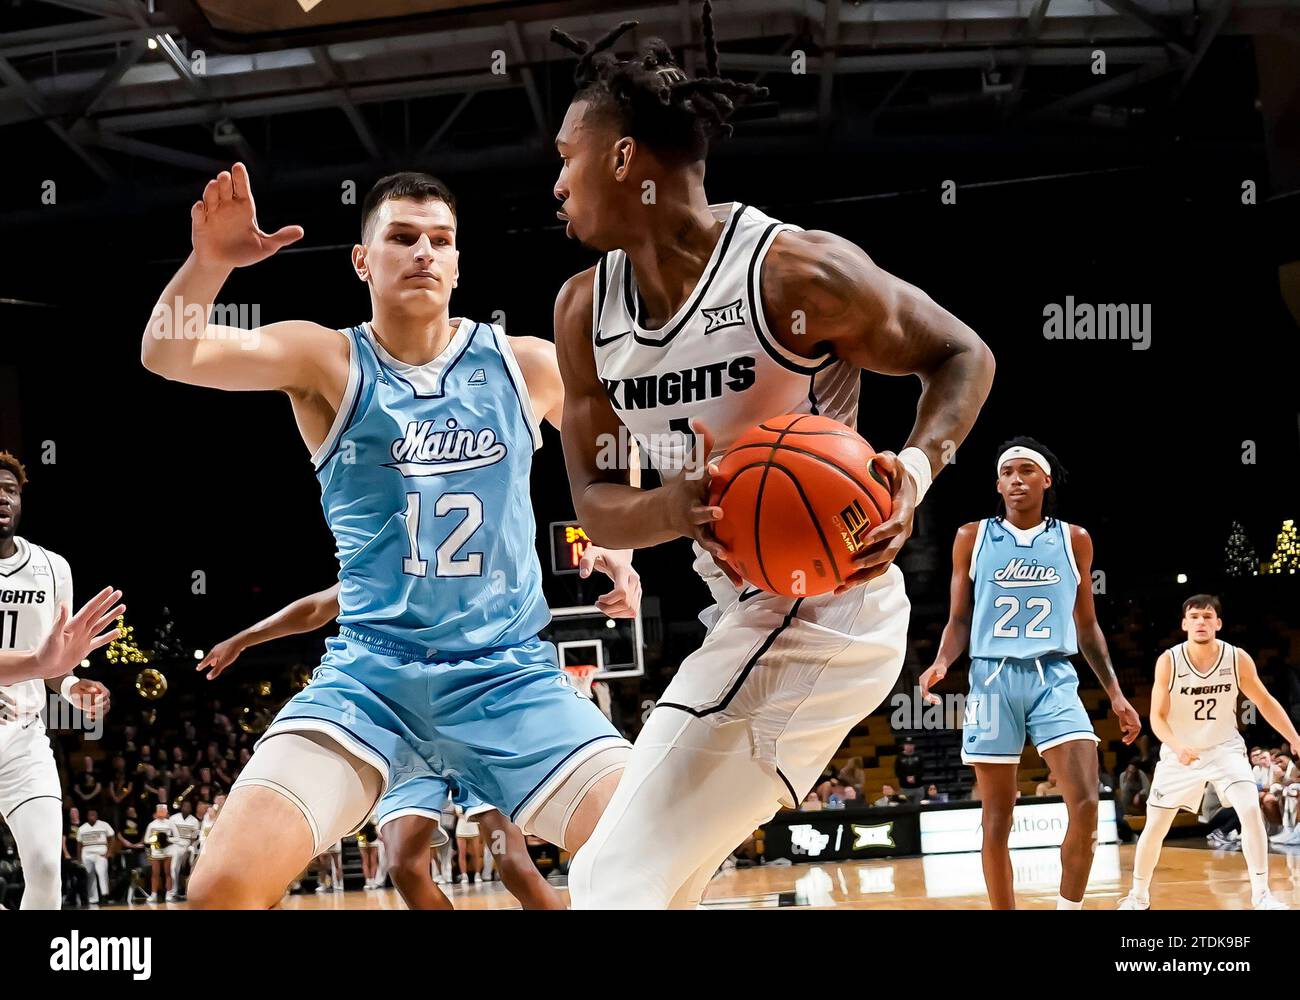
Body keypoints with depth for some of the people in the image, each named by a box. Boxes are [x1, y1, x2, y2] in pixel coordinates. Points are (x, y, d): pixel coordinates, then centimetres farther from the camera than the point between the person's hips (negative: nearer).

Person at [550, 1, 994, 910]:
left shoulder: (797, 272, -19)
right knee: (646, 883, 18)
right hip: (745, 615, 8)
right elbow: (594, 502, 1)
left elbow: (962, 358, -5)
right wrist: (679, 508, -22)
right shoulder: (585, 311, 1)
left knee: (616, 882, -13)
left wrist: (917, 470, -24)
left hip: (822, 615, -8)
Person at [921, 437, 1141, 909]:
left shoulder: (1074, 539, 9)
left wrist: (1115, 692, 11)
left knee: (1086, 804, -16)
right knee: (996, 820, 1)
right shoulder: (972, 537, 6)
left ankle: (1068, 909, -2)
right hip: (993, 678, 0)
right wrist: (942, 663, -11)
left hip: (1054, 677, 1)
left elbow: (1086, 625, 16)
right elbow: (959, 620, 9)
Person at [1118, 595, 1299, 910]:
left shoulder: (1238, 659, -14)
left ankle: (1261, 893, -12)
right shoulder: (1168, 662, -17)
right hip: (1180, 752, 0)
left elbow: (1265, 702, 0)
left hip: (1225, 748, 0)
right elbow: (1157, 717, -14)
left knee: (1251, 811, -21)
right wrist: (1177, 746, -33)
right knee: (1154, 826, 4)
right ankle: (1138, 896, 23)